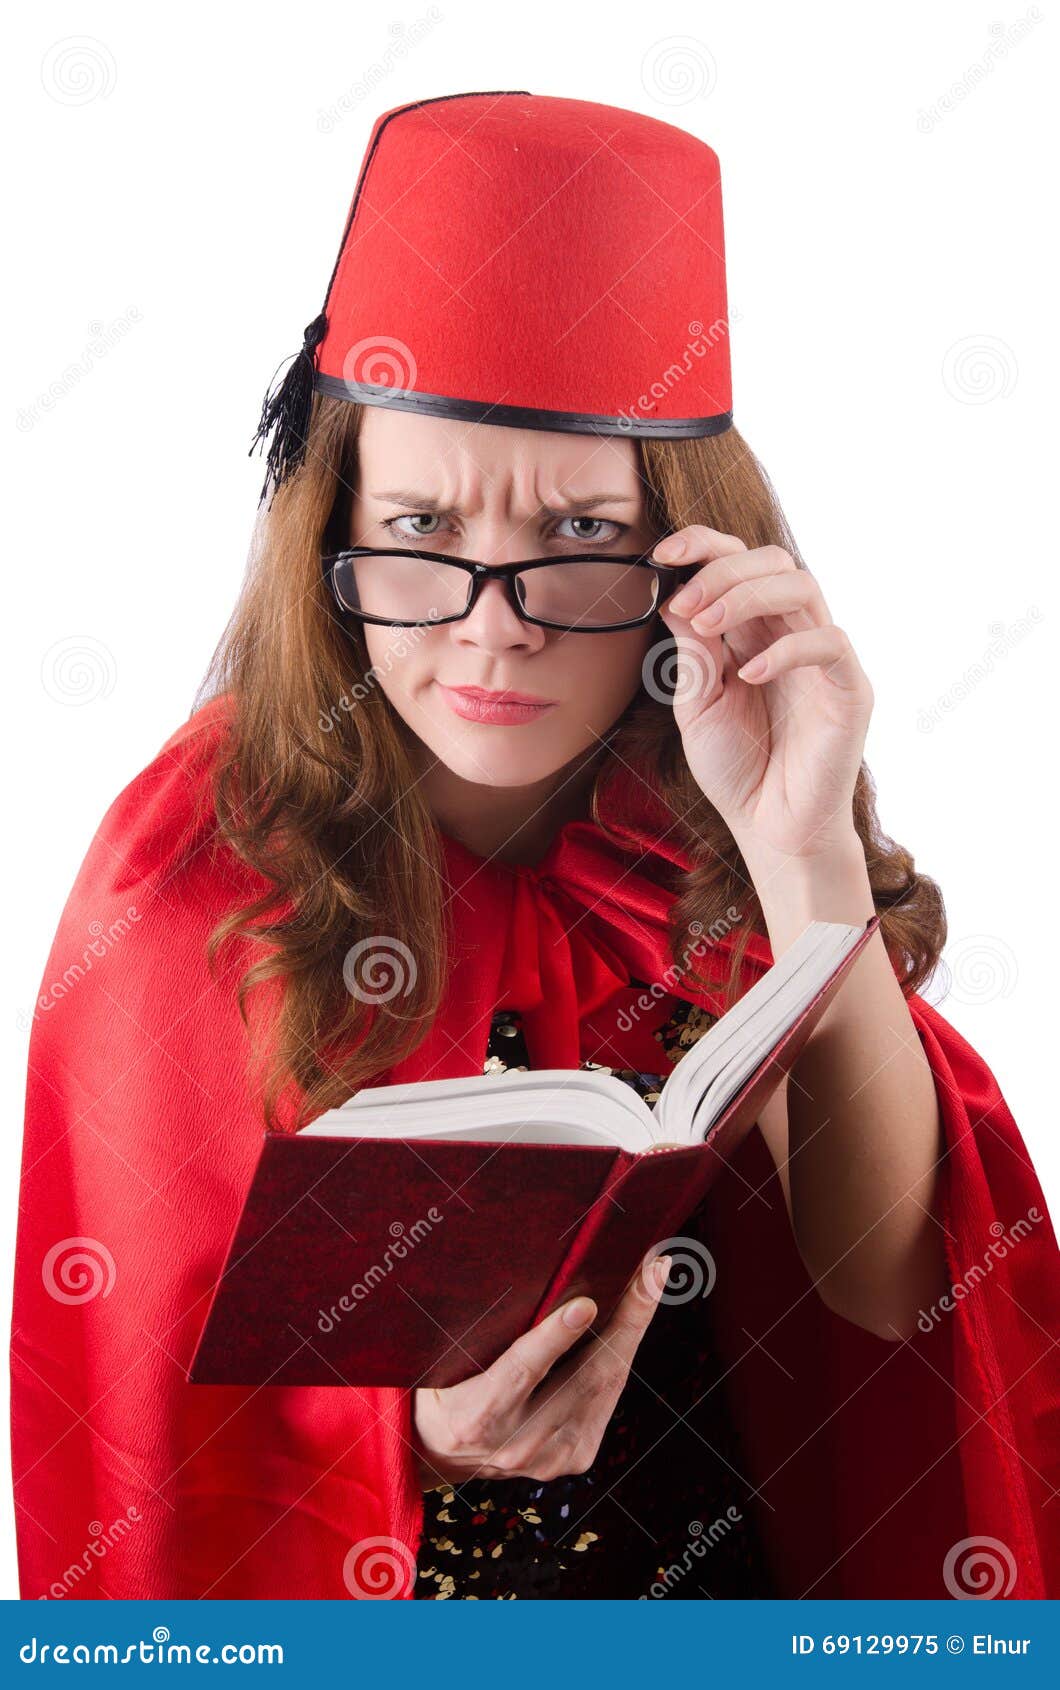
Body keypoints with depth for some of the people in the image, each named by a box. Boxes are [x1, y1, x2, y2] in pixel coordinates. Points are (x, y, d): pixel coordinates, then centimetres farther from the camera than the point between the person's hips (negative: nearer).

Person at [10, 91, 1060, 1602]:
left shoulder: (717, 828, -6)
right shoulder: (197, 873, -12)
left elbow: (897, 1290, -14)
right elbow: (153, 1417, -6)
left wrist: (807, 857, -26)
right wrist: (419, 1433, -24)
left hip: (736, 1561, 2)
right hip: (377, 1595, -1)